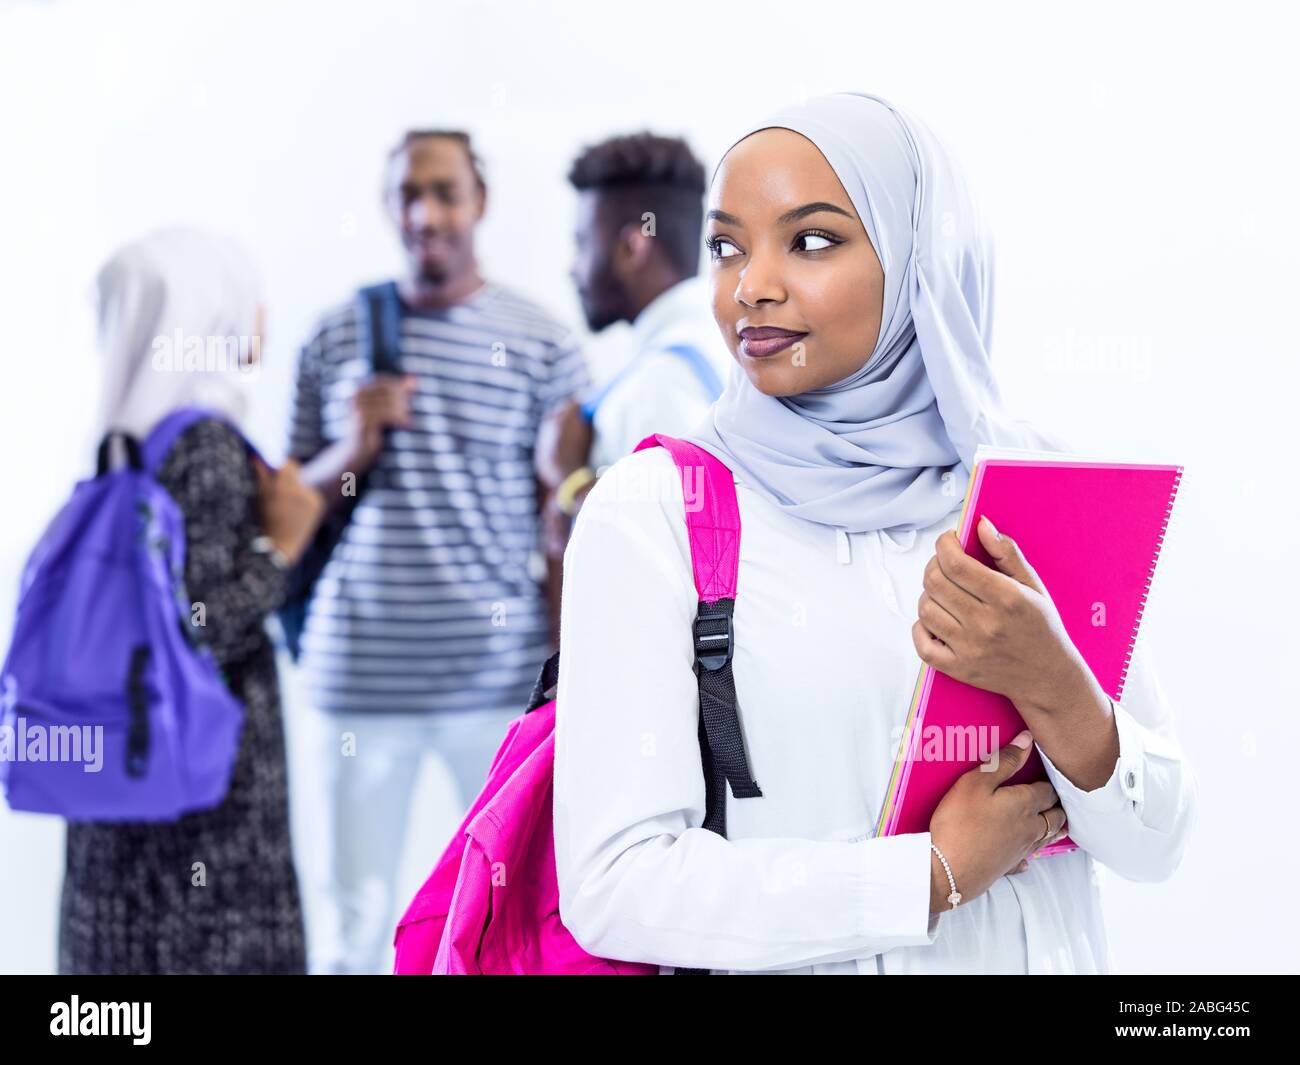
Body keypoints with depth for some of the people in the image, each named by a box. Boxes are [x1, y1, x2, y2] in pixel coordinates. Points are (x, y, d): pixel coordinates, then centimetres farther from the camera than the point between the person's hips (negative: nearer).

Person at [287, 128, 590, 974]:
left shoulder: (544, 345, 0)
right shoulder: (336, 338, 7)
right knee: (354, 915, 7)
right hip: (360, 676, 2)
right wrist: (352, 449, -8)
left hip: (501, 680, -2)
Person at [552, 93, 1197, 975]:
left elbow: (1152, 847, 0)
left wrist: (1054, 688, -17)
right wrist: (938, 872, -11)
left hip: (1042, 950, 2)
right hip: (792, 965, -2)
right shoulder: (652, 506, -8)